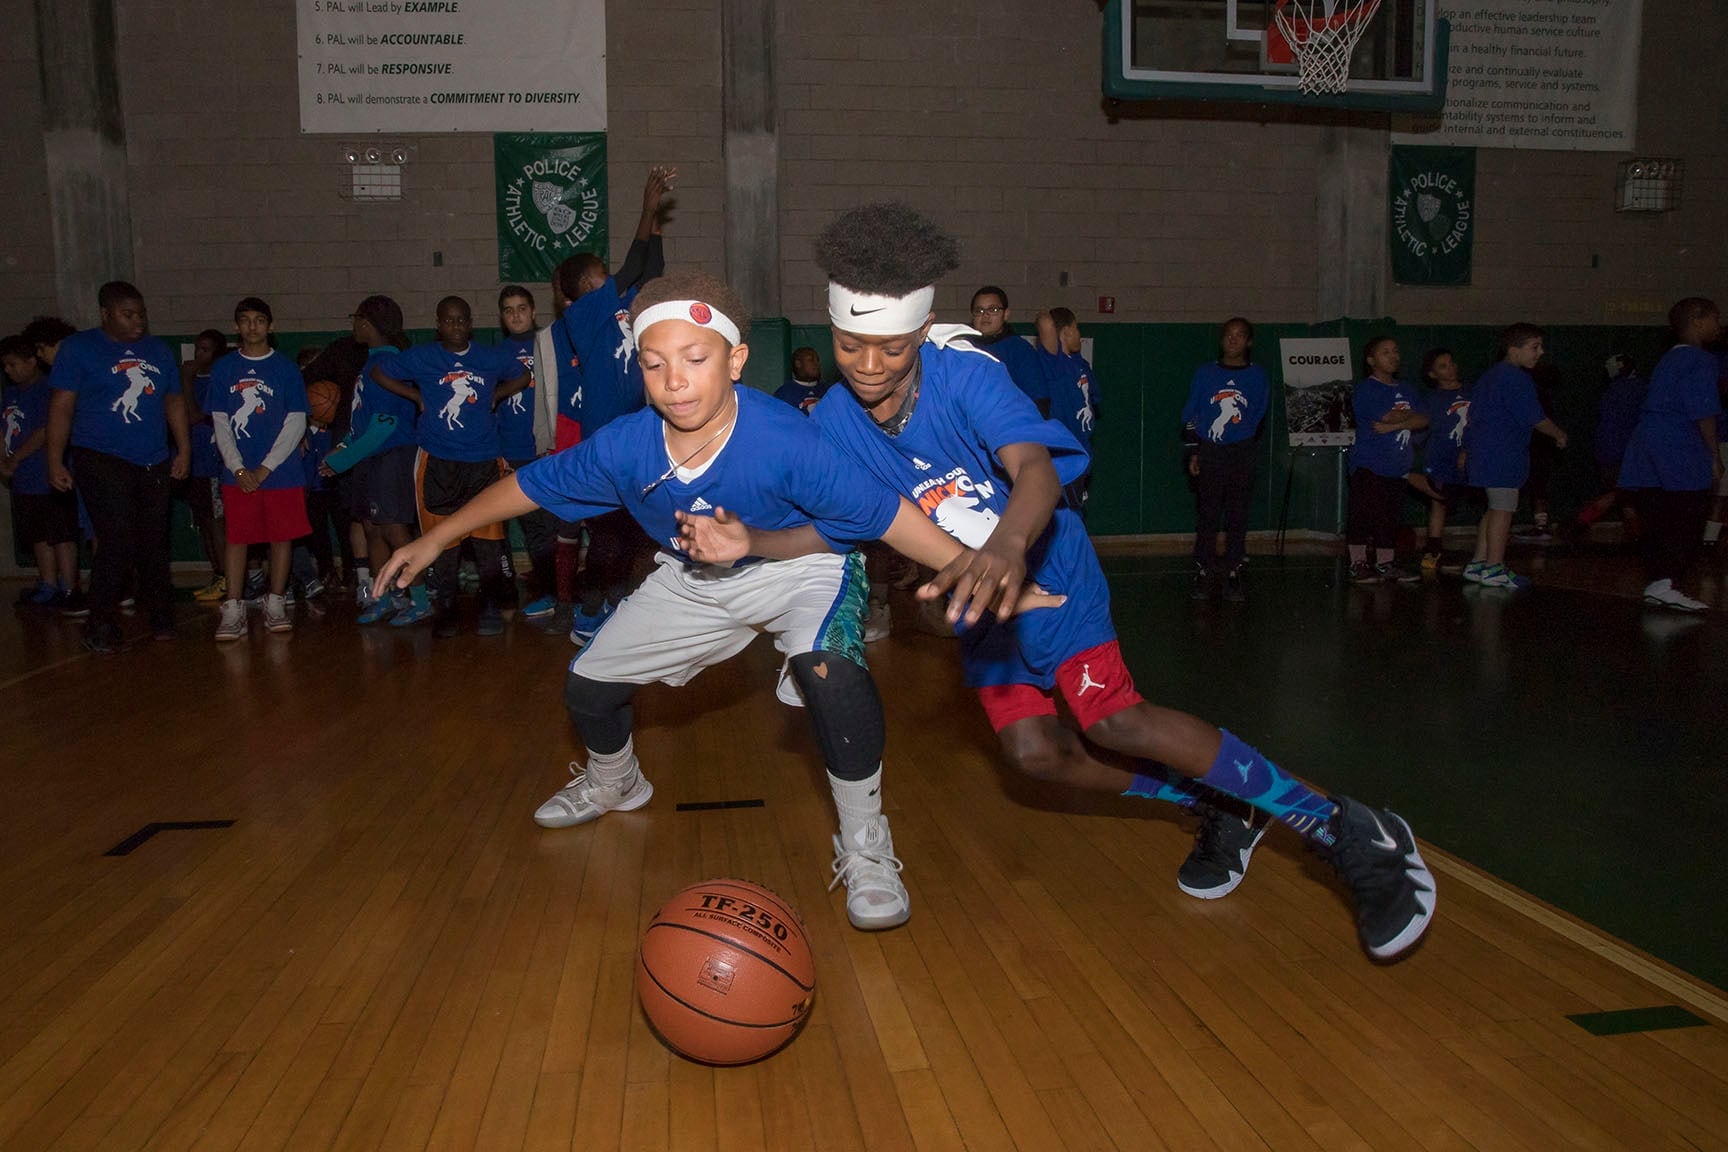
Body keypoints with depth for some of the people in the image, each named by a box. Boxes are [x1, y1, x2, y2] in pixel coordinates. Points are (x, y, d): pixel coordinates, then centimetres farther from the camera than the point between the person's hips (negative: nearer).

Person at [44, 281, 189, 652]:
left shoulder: (159, 351, 14)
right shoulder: (78, 348, 0)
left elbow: (174, 401, 19)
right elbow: (61, 407, -2)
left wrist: (184, 449, 12)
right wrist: (55, 462, -7)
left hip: (154, 464, 4)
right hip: (101, 461, -4)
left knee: (153, 544, 7)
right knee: (118, 542, -13)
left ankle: (160, 615, 20)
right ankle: (100, 624, -1)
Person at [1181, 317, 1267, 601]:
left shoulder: (1257, 376, 6)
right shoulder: (1204, 374, 5)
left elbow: (1259, 417, 12)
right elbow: (1189, 415, 6)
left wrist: (1245, 447, 7)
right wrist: (1193, 452, 1)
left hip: (1241, 454, 0)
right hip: (1208, 452, 0)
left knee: (1237, 516, 3)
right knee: (1207, 516, 1)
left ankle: (1233, 576, 8)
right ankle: (1203, 574, 6)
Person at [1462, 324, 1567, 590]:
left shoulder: (1489, 376, 18)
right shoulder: (1516, 378, -13)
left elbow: (1475, 417, 23)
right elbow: (1535, 418, -12)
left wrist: (1467, 449, 29)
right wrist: (1559, 435, 4)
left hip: (1482, 449, 10)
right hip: (1503, 454, -10)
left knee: (1495, 509, 14)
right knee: (1503, 508, -5)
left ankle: (1477, 564, 15)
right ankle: (1494, 568, -3)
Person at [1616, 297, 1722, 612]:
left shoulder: (1668, 360, 20)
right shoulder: (1700, 361, -7)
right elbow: (1704, 412, -13)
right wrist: (1714, 456, -8)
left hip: (1648, 447, 9)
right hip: (1682, 455, -9)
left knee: (1656, 523, 8)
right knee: (1688, 523, -5)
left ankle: (1655, 585, 9)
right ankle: (1666, 584, -12)